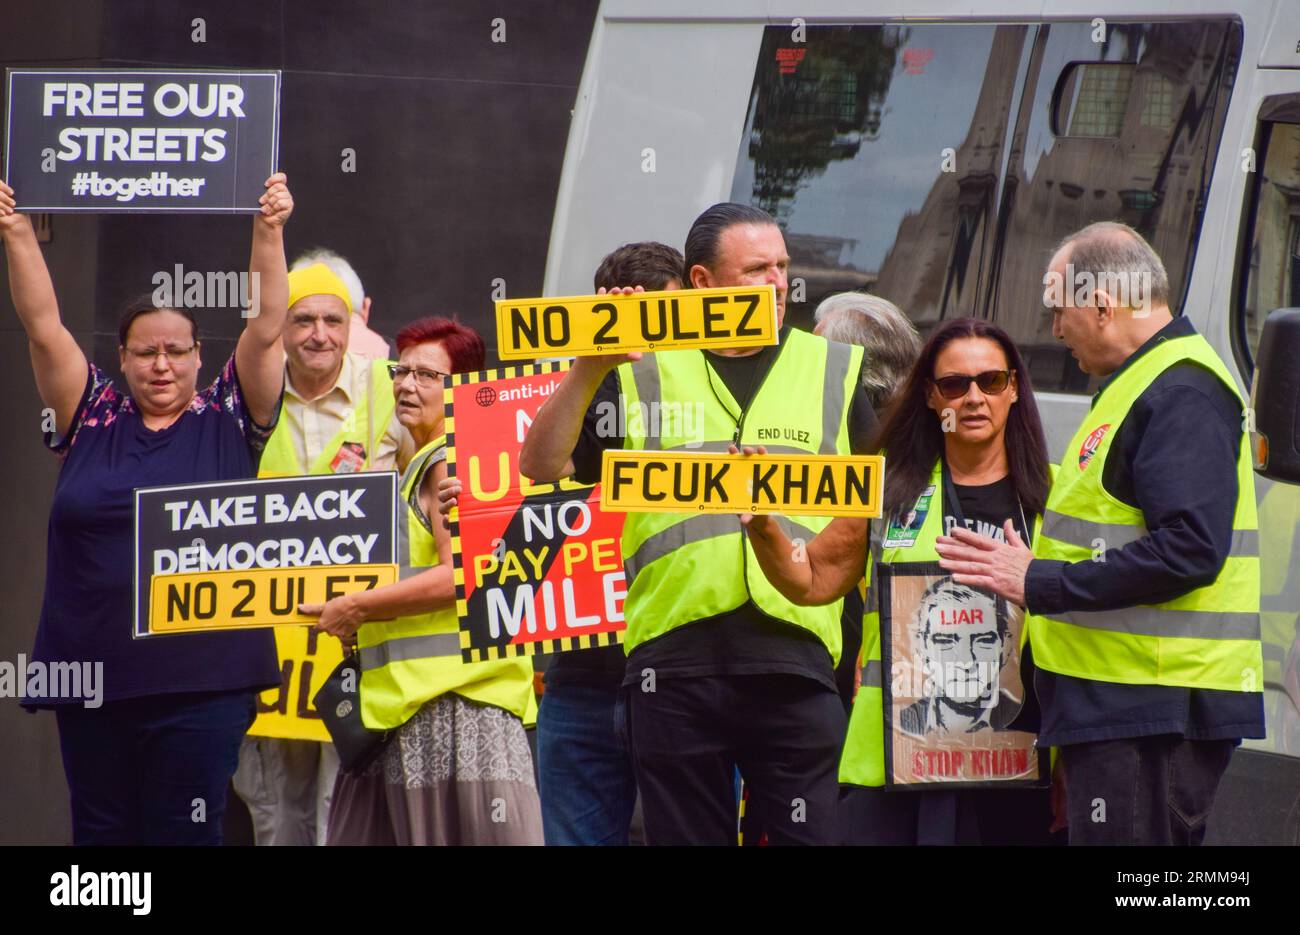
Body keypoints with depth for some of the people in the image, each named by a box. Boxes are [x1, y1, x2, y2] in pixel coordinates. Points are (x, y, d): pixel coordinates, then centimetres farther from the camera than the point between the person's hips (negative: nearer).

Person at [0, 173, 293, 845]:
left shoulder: (228, 419, 6)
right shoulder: (92, 419, 9)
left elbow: (264, 330, -2)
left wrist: (270, 233, -13)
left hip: (202, 683, -2)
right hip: (92, 679, 2)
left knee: (186, 834, -2)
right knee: (99, 834, 8)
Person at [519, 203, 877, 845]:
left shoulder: (832, 370, 14)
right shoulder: (641, 375, 10)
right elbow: (541, 465, 4)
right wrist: (589, 369, -8)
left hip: (793, 654, 0)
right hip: (675, 657, 0)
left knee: (809, 836, -2)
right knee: (685, 837, 5)